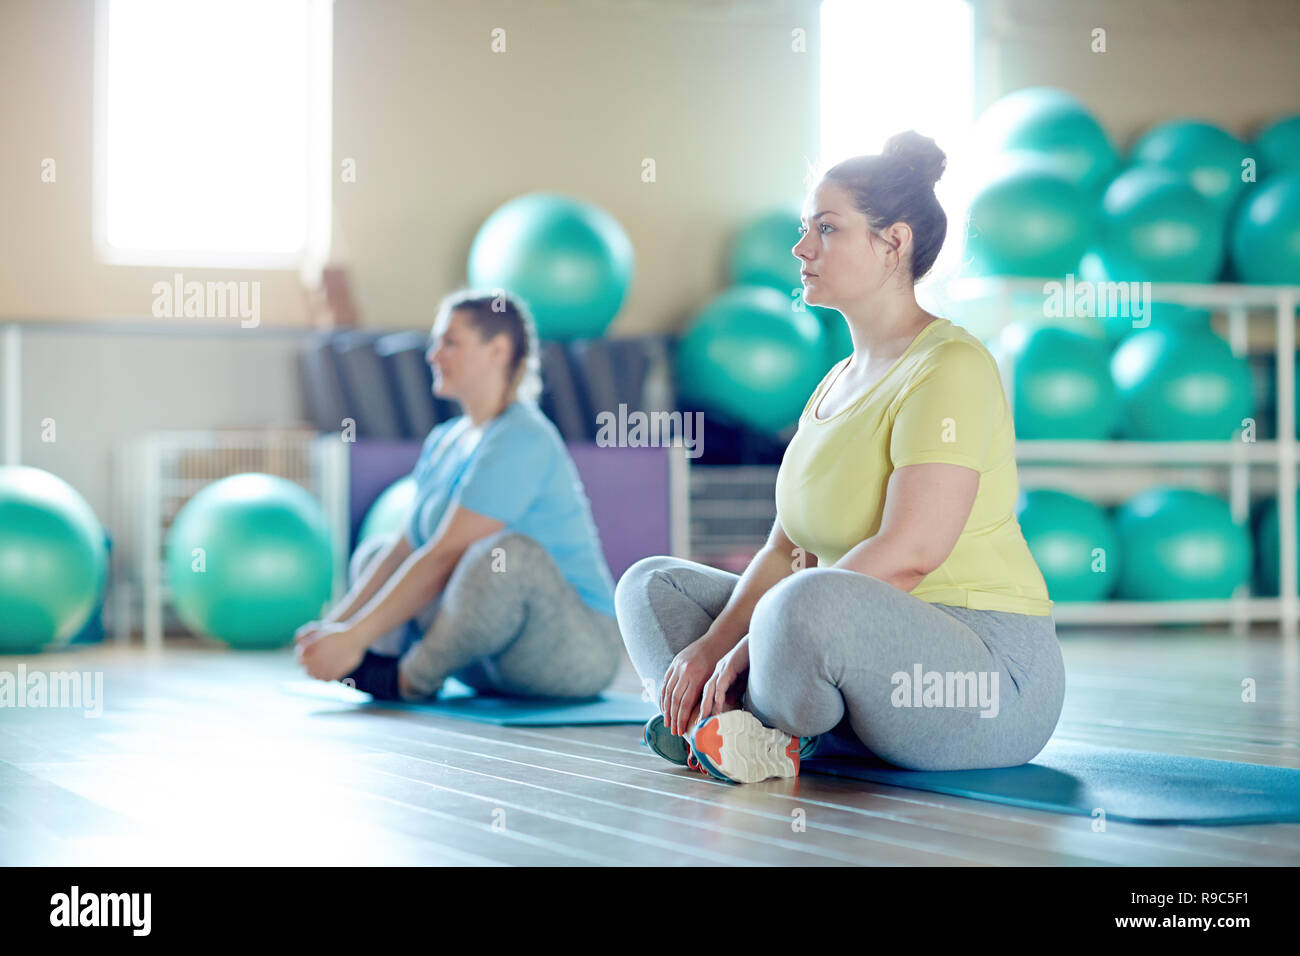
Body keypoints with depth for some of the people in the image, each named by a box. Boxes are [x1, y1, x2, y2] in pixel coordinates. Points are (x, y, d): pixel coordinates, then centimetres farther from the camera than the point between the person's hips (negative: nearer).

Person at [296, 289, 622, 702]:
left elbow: (445, 557, -23)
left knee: (508, 553, -40)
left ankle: (414, 677, -17)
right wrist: (334, 624, -4)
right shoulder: (444, 441, 11)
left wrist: (354, 637, -23)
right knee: (372, 556, 19)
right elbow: (405, 547, 8)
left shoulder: (520, 442, -18)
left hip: (583, 645, -10)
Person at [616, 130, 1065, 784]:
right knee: (652, 583, 8)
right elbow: (786, 548, 11)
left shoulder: (950, 367, -13)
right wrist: (712, 644, -8)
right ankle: (737, 729, -19)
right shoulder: (838, 382, 16)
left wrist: (747, 648, -21)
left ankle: (762, 724, -8)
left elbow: (908, 553, -23)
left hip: (990, 675, -9)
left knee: (811, 603, -39)